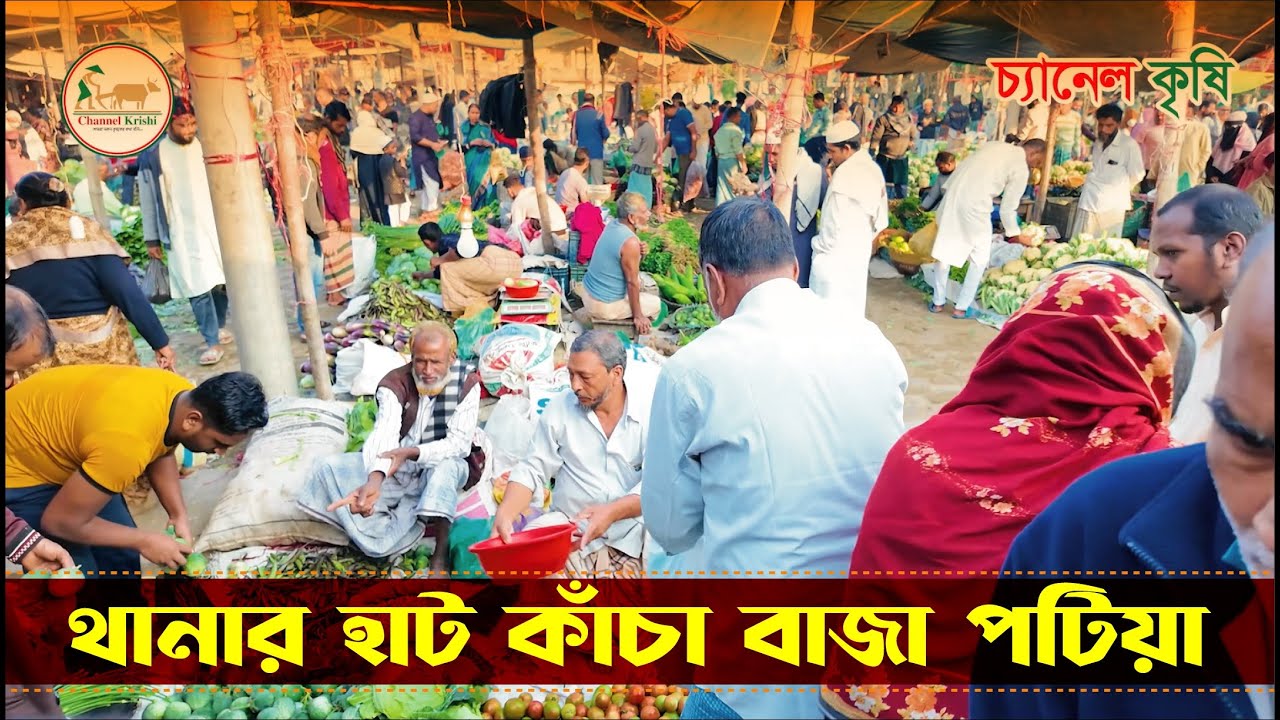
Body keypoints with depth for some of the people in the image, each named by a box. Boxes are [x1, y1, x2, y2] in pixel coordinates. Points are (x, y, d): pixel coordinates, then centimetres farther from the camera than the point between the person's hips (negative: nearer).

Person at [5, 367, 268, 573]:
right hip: (19, 463, -8)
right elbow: (60, 521, -28)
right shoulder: (128, 443, -41)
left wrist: (179, 516, -4)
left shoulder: (185, 397, -17)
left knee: (123, 557, 11)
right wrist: (144, 541, -19)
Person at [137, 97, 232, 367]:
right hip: (182, 234, -3)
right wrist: (152, 239, 3)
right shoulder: (152, 157, -3)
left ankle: (220, 326, 31)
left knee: (222, 281, 9)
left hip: (215, 227, 3)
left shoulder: (205, 147, 4)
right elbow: (148, 201, 2)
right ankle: (212, 342, 0)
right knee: (197, 288, -7)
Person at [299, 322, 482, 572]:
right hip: (398, 467, 3)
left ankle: (441, 554, -33)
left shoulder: (466, 383, -17)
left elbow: (460, 443, -21)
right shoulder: (395, 383, -16)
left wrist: (411, 452, -37)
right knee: (328, 469, -15)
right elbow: (384, 435, -33)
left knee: (445, 466, -39)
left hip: (444, 466, -3)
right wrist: (375, 480, -54)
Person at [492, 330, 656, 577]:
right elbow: (531, 470, 4)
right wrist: (505, 515, -13)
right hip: (569, 525, 2)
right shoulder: (559, 408, 2)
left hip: (633, 527, -2)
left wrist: (612, 512, -26)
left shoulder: (649, 410, -6)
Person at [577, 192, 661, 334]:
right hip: (603, 305, -8)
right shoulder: (631, 243, -27)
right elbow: (632, 282, -21)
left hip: (587, 291, 8)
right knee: (656, 304, 8)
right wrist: (638, 316, -10)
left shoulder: (613, 224, -2)